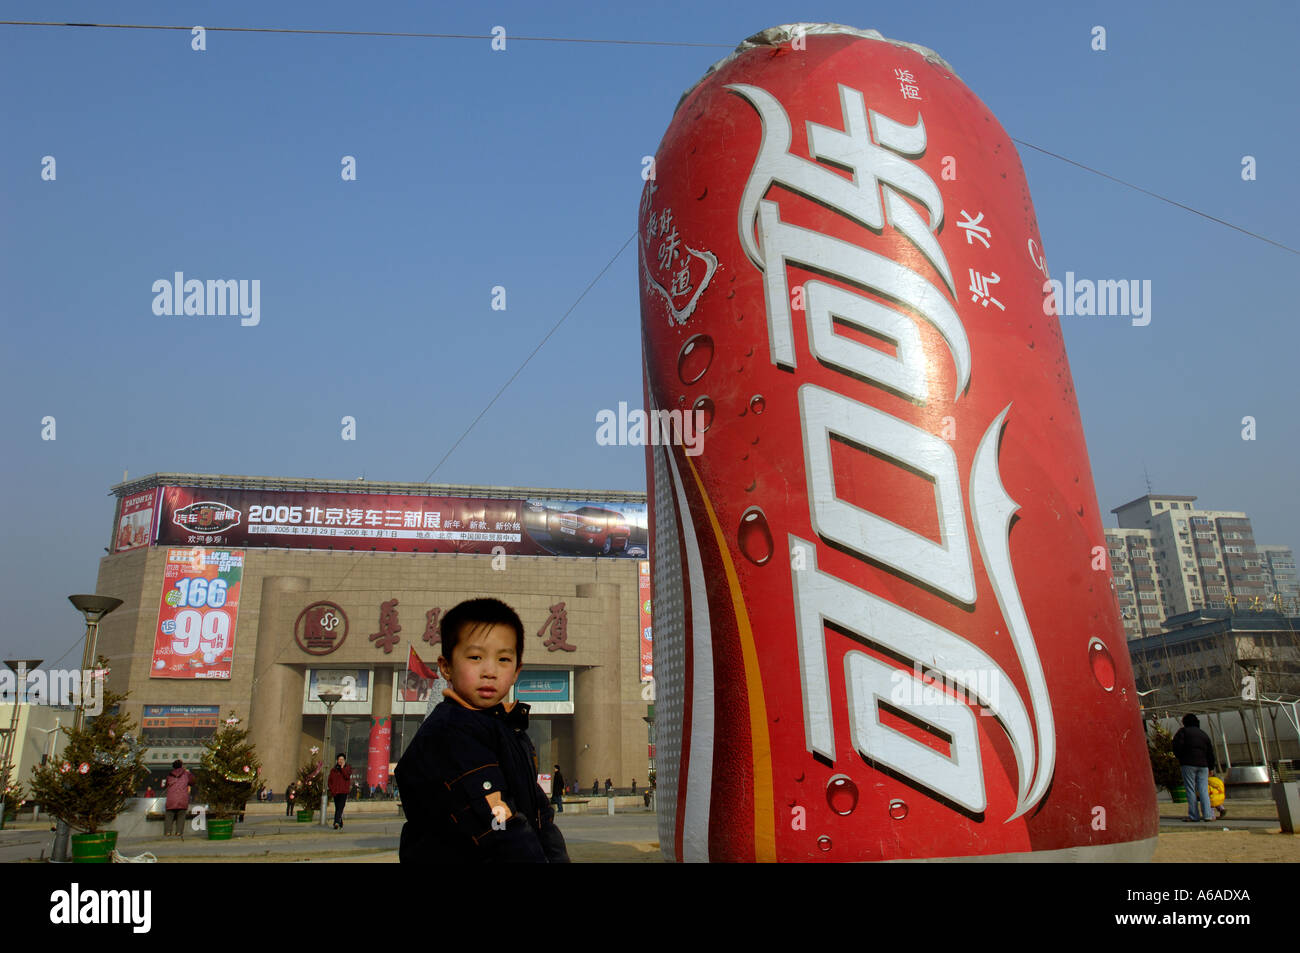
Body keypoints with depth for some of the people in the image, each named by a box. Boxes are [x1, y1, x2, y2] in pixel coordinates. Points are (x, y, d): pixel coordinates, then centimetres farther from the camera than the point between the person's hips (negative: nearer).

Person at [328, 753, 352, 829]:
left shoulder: (348, 768, 6)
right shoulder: (333, 770, 12)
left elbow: (347, 776, -12)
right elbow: (330, 781, 12)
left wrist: (342, 768, -11)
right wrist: (332, 790, 0)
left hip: (343, 792, -4)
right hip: (335, 792, 4)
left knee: (340, 808, -16)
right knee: (337, 808, 8)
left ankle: (337, 822, -28)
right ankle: (340, 824, 17)